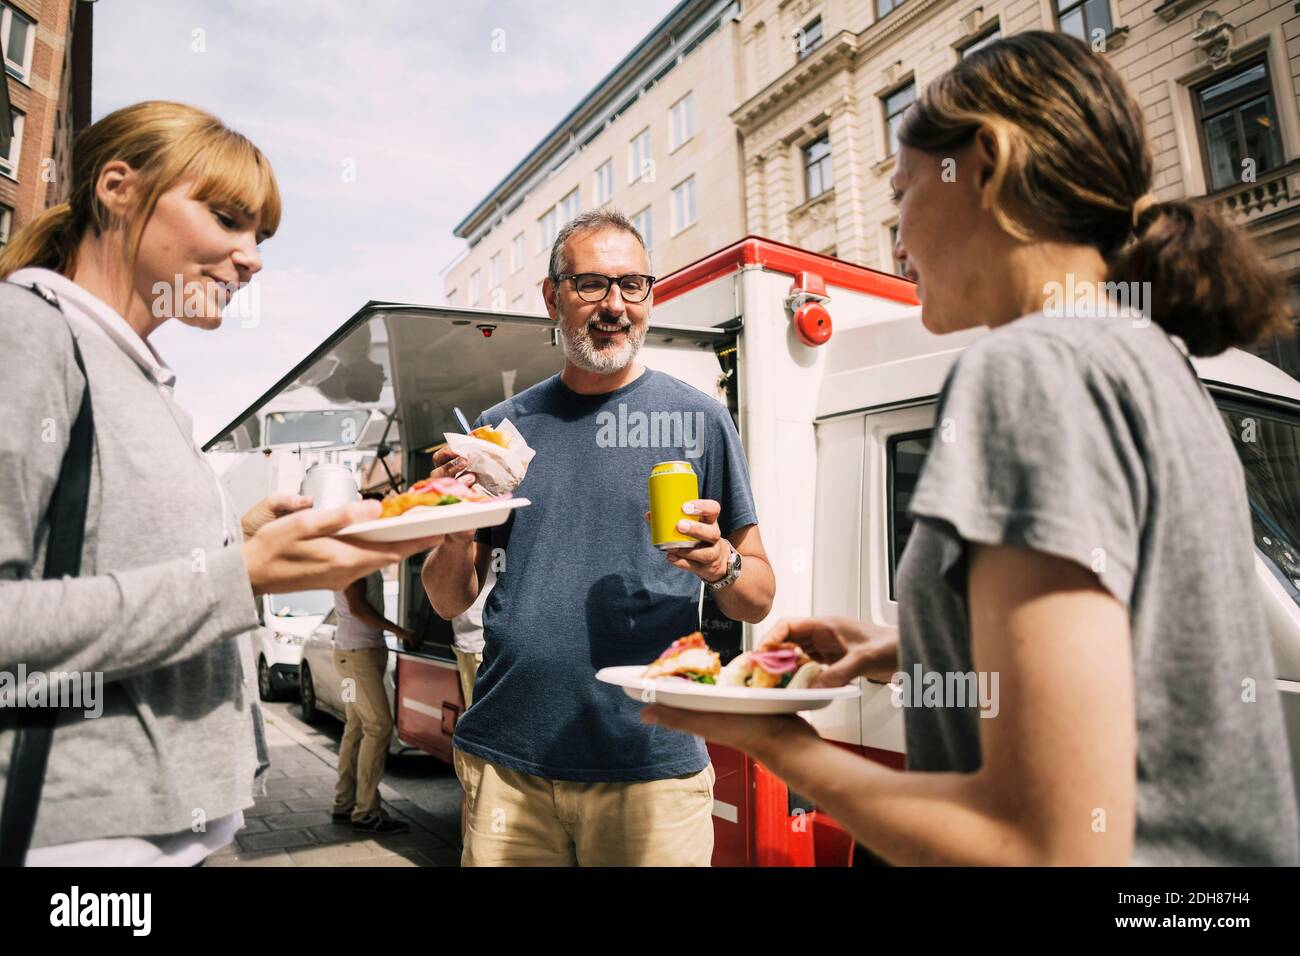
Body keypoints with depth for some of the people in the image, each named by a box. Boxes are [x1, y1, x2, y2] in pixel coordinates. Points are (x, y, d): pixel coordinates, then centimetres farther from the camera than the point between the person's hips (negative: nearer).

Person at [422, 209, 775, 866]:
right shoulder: (502, 427, 5)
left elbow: (758, 602, 0)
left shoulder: (697, 419, -1)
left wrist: (720, 564, -21)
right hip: (505, 760, 2)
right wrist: (456, 533, -12)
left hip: (651, 762, -1)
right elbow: (449, 602, 9)